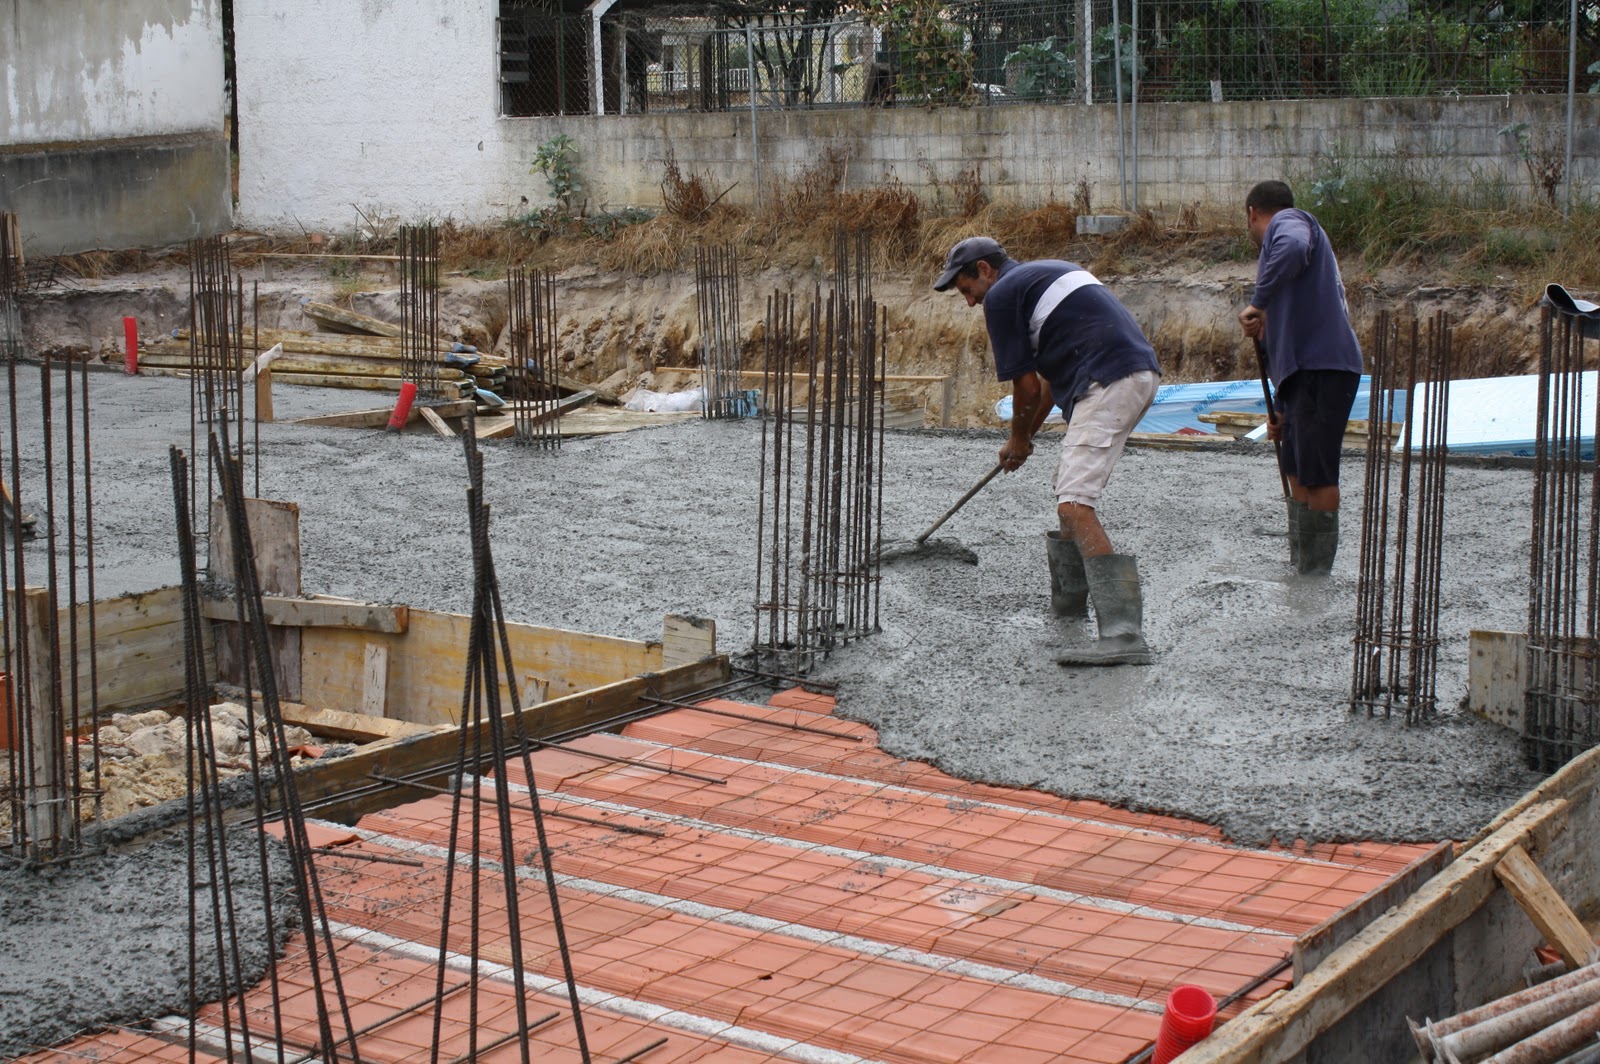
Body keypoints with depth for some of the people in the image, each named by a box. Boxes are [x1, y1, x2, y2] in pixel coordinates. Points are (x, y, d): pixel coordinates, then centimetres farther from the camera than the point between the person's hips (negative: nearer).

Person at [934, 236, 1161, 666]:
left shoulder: (1002, 294, -1)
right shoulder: (1046, 273, 27)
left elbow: (1026, 386, 1)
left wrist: (1018, 440, 19)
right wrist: (1028, 434, 37)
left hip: (1109, 382, -10)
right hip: (1140, 373, 10)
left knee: (1074, 502, -16)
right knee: (1069, 482, 26)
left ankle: (1123, 632, -27)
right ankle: (1068, 599, 41)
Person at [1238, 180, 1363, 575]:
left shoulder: (1288, 222, 2)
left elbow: (1293, 248, -28)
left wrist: (1257, 305, -21)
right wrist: (1282, 410, 33)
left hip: (1323, 368, -10)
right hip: (1310, 369, 10)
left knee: (1318, 476, -4)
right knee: (1297, 473, 17)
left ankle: (1317, 572, 1)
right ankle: (1300, 567, 26)